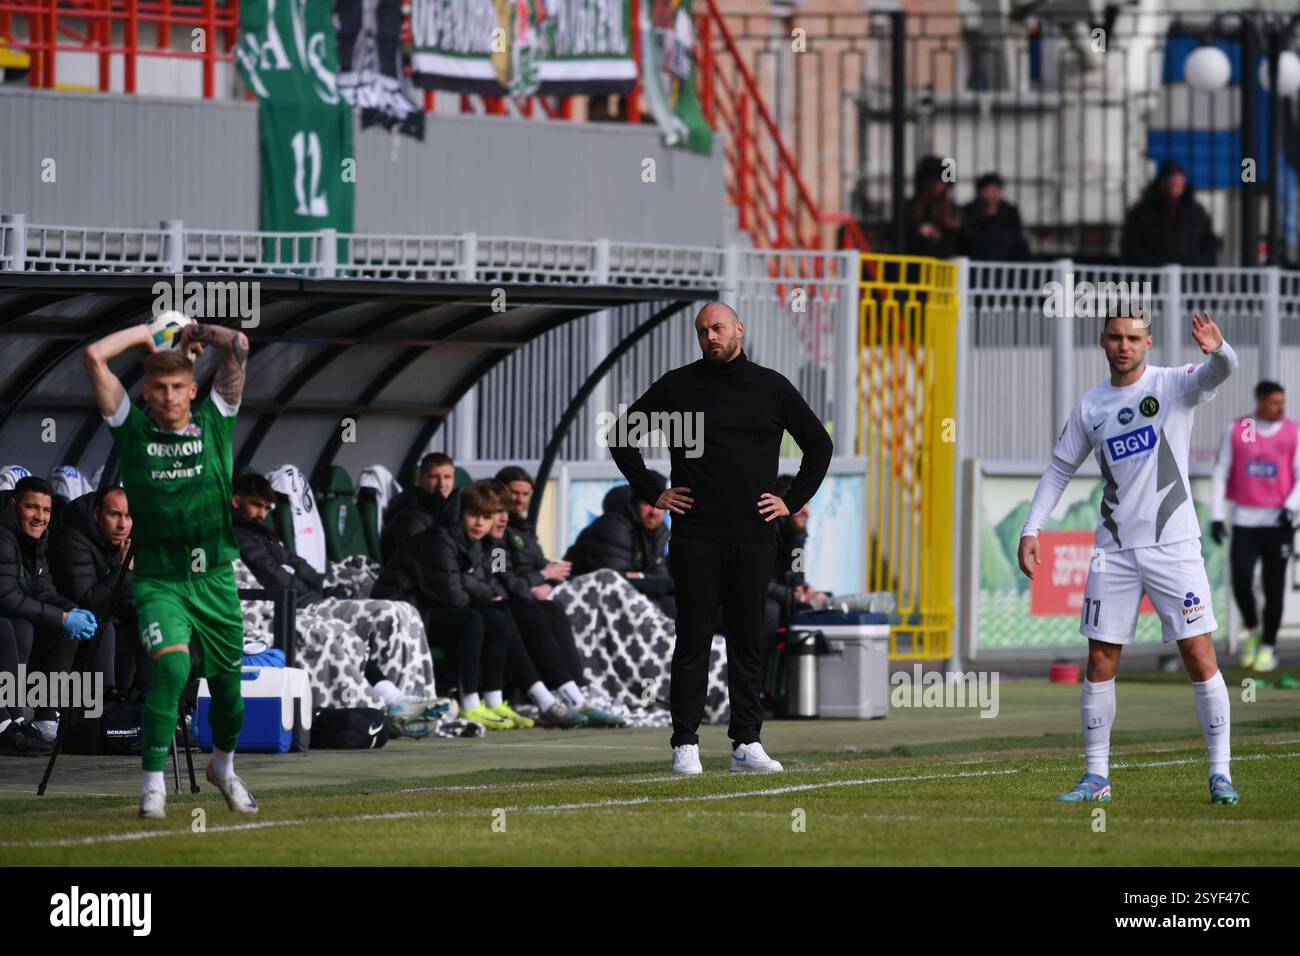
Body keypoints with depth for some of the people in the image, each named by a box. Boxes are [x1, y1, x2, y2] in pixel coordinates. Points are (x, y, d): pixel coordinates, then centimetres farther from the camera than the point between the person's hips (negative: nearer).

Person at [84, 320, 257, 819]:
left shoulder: (214, 423, 3)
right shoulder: (133, 430, 0)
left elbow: (238, 345, -4)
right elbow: (95, 356, -7)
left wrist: (192, 332, 9)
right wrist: (147, 333, 4)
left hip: (215, 579, 3)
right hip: (158, 582, -3)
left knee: (227, 682, 13)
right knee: (171, 665, -25)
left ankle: (223, 767, 42)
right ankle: (153, 784, -21)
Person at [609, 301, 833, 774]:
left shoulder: (772, 387, 8)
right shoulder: (677, 386, 4)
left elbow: (819, 444, 17)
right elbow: (622, 435, 10)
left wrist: (792, 500, 8)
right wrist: (652, 492, 3)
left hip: (754, 537, 2)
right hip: (695, 536, -2)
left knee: (747, 642, 5)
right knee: (693, 640, -2)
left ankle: (747, 743, 9)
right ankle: (685, 744, 0)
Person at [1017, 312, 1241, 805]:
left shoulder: (1173, 385, -2)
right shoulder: (1090, 406, 9)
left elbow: (1217, 373, -22)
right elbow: (1059, 469, 17)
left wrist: (1217, 350, -46)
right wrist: (1031, 528, 8)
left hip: (1173, 543, -4)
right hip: (1114, 549, 4)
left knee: (1199, 655, -7)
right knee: (1101, 662, 2)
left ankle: (1220, 773, -1)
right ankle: (1096, 776, 10)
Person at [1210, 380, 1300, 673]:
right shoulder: (1236, 430, 4)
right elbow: (1221, 474, 6)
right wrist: (1216, 515, -1)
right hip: (1245, 520, 0)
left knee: (1274, 587, -1)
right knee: (1241, 579, -9)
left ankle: (1268, 647, 9)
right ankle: (1252, 631, 17)